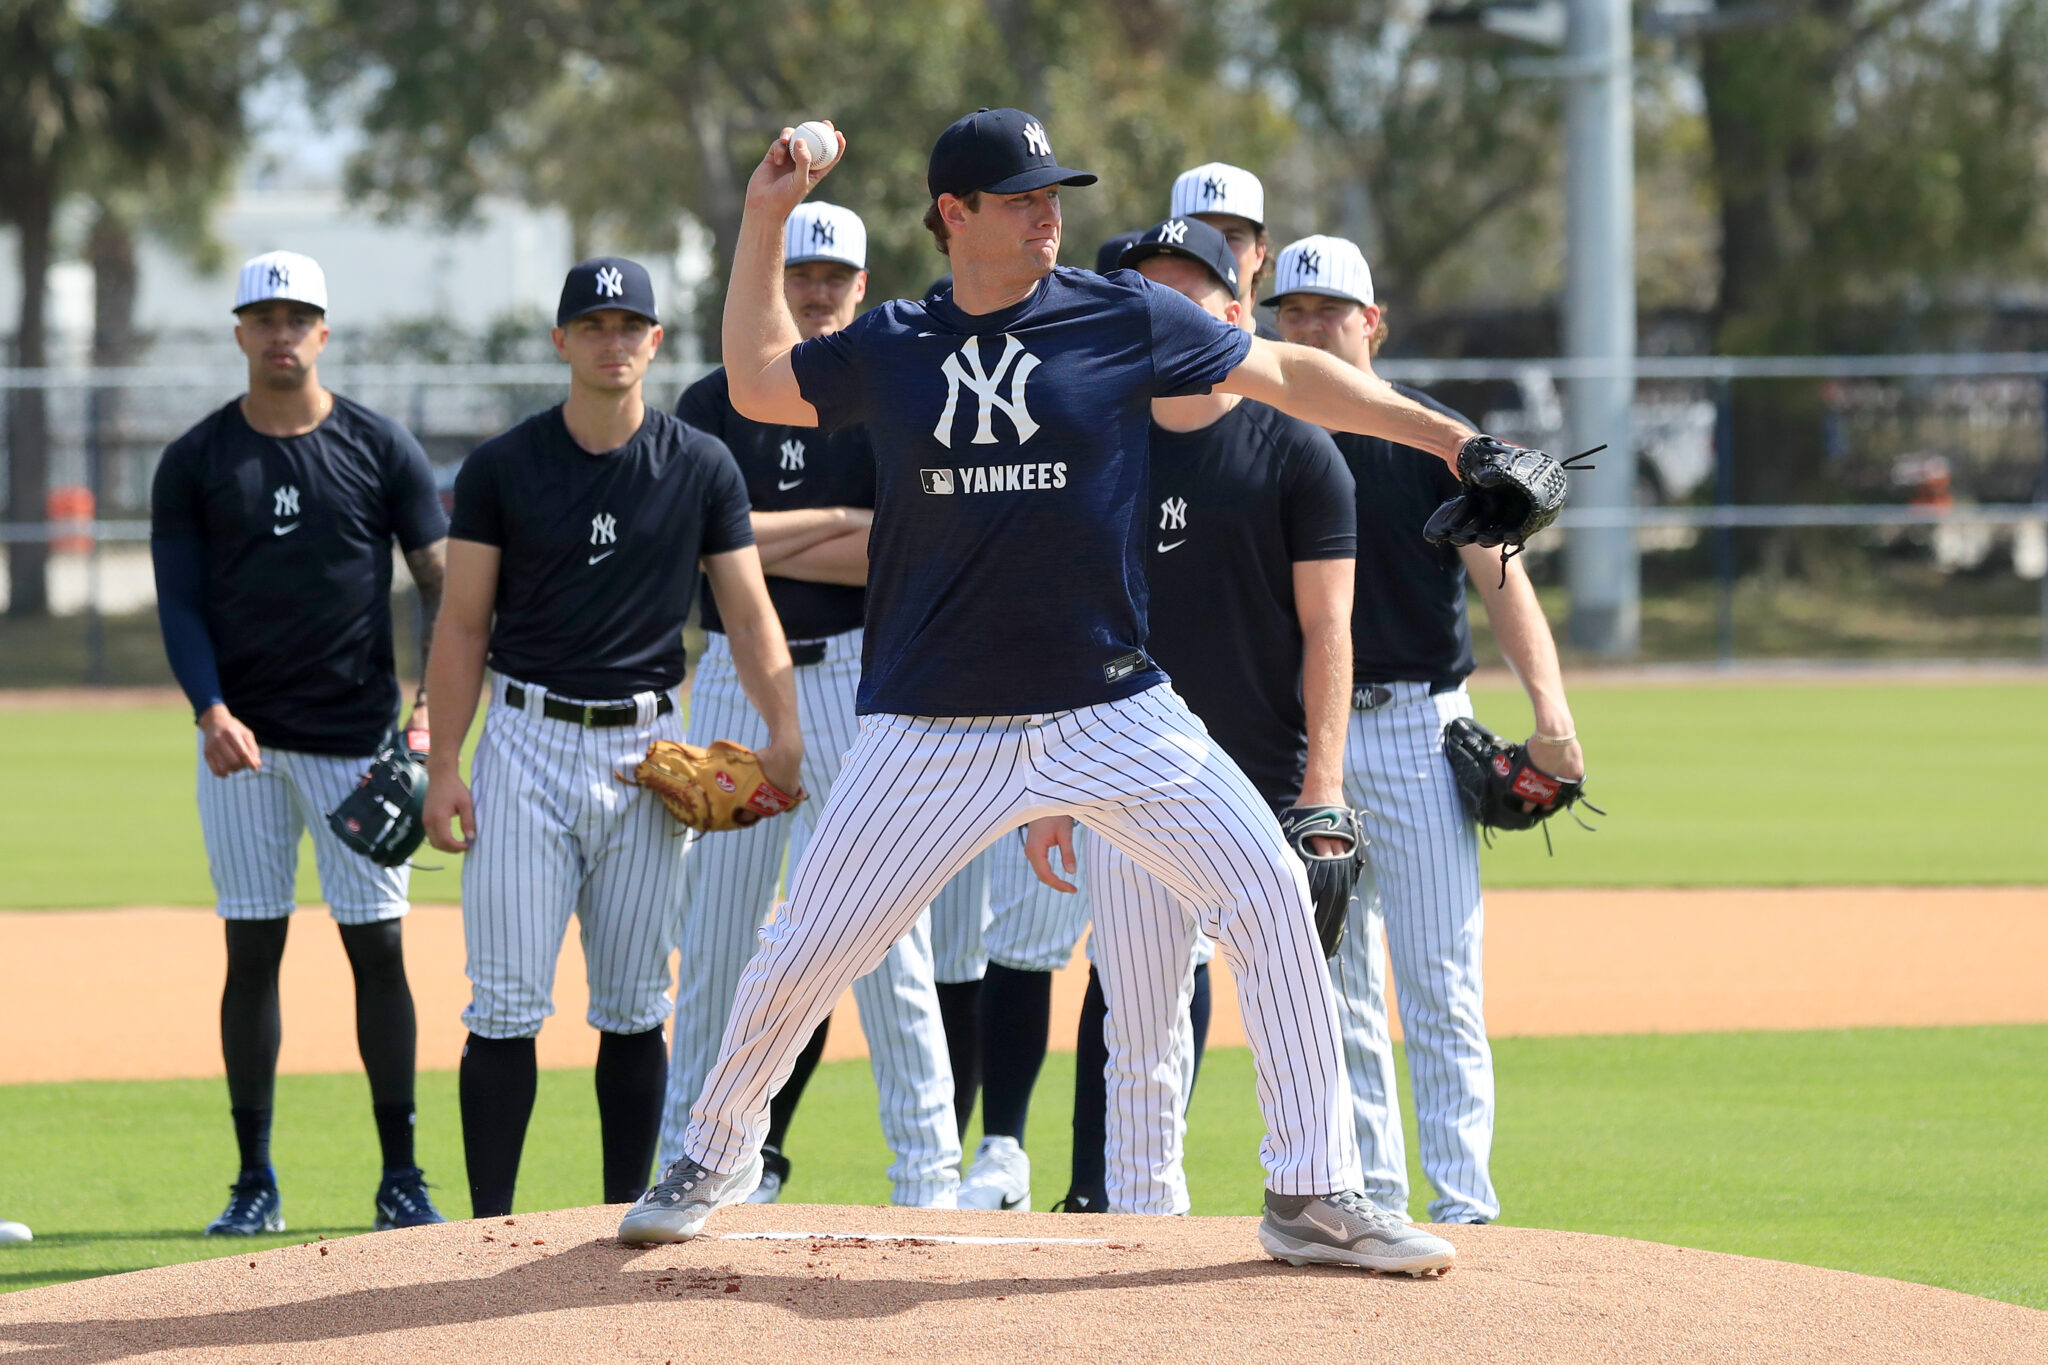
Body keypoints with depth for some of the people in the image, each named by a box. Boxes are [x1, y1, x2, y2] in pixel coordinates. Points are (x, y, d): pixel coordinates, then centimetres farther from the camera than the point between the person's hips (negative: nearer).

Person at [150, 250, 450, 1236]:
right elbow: (180, 602, 2)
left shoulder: (381, 449, 3)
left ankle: (401, 1178, 4)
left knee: (379, 947, -2)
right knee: (252, 951, 2)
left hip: (357, 737, -1)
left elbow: (444, 584, 2)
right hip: (241, 744, 1)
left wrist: (430, 706, -12)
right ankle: (255, 1182, 8)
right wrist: (211, 711, -14)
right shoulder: (195, 460, 5)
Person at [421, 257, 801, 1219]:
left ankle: (625, 1218, 14)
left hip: (648, 747, 2)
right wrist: (444, 765, -6)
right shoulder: (502, 468, 1)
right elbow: (463, 625, 2)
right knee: (507, 1006, -6)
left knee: (634, 1007, 7)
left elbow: (748, 613, 2)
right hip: (529, 742, -2)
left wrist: (784, 736, -13)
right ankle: (490, 1228, -2)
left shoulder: (702, 469, 3)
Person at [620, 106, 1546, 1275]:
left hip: (1112, 713, 0)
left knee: (1273, 894, -13)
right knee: (805, 950, 1)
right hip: (933, 730, 1)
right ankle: (715, 1159, 27)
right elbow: (760, 385, 20)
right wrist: (766, 219, 14)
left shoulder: (1123, 319, 0)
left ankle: (1315, 1196, -5)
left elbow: (1288, 375, 4)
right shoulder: (891, 348, 5)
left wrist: (1456, 441, 0)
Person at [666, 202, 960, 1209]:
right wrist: (838, 521, -7)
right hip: (735, 675, 2)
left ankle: (927, 1172, -3)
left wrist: (762, 543, -9)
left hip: (856, 675, -2)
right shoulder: (715, 404, 10)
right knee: (715, 936, 4)